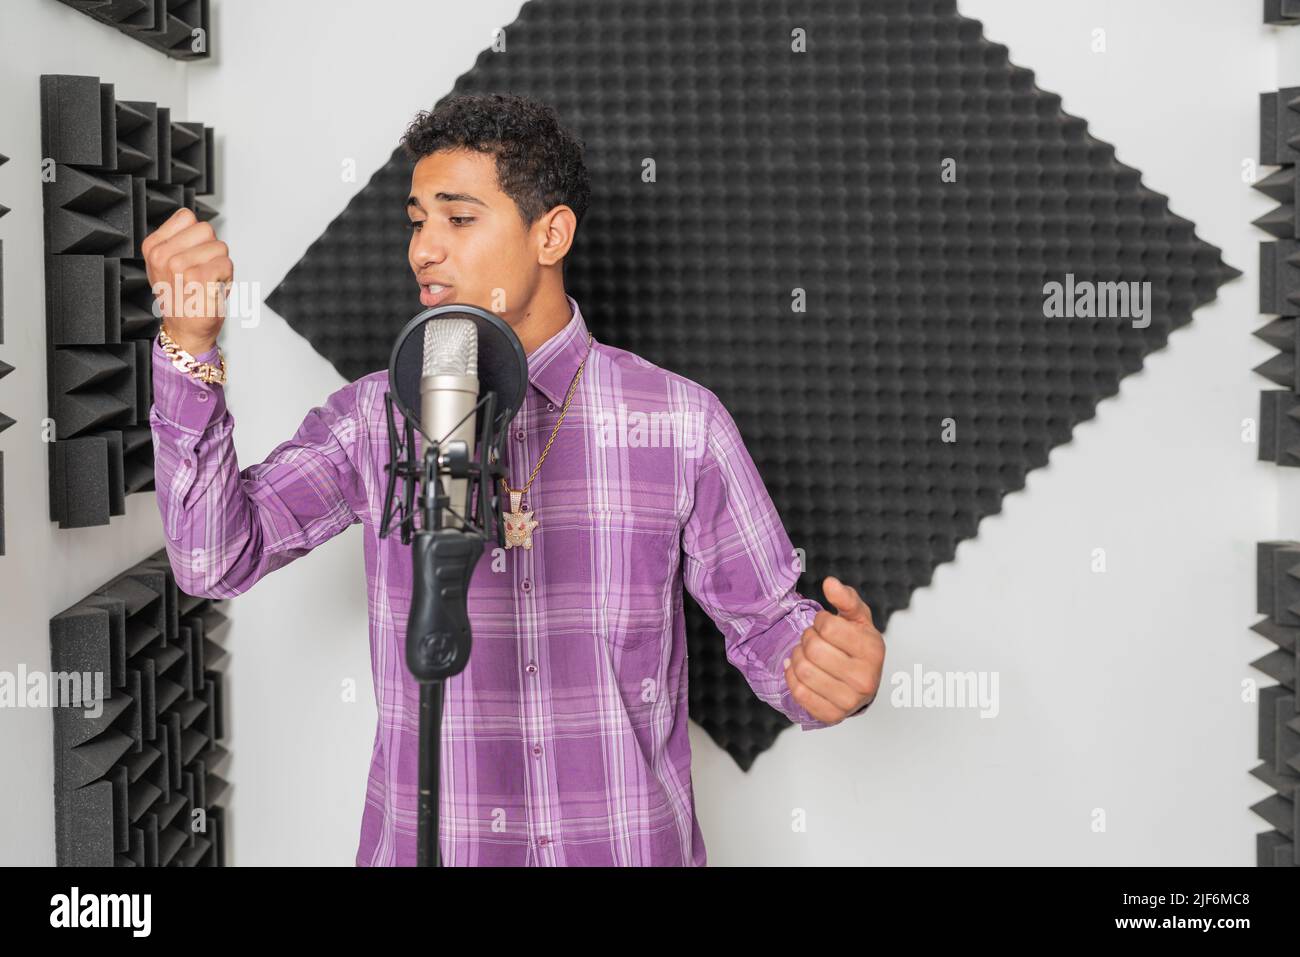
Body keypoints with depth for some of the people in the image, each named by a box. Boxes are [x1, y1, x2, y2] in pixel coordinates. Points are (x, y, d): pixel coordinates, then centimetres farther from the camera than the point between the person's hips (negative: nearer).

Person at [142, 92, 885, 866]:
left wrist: (828, 668, -25)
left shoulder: (682, 420, -8)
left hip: (627, 844, -1)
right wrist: (191, 345, -19)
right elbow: (218, 559, -9)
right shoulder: (376, 417, -2)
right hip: (424, 841, 1)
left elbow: (764, 620, -3)